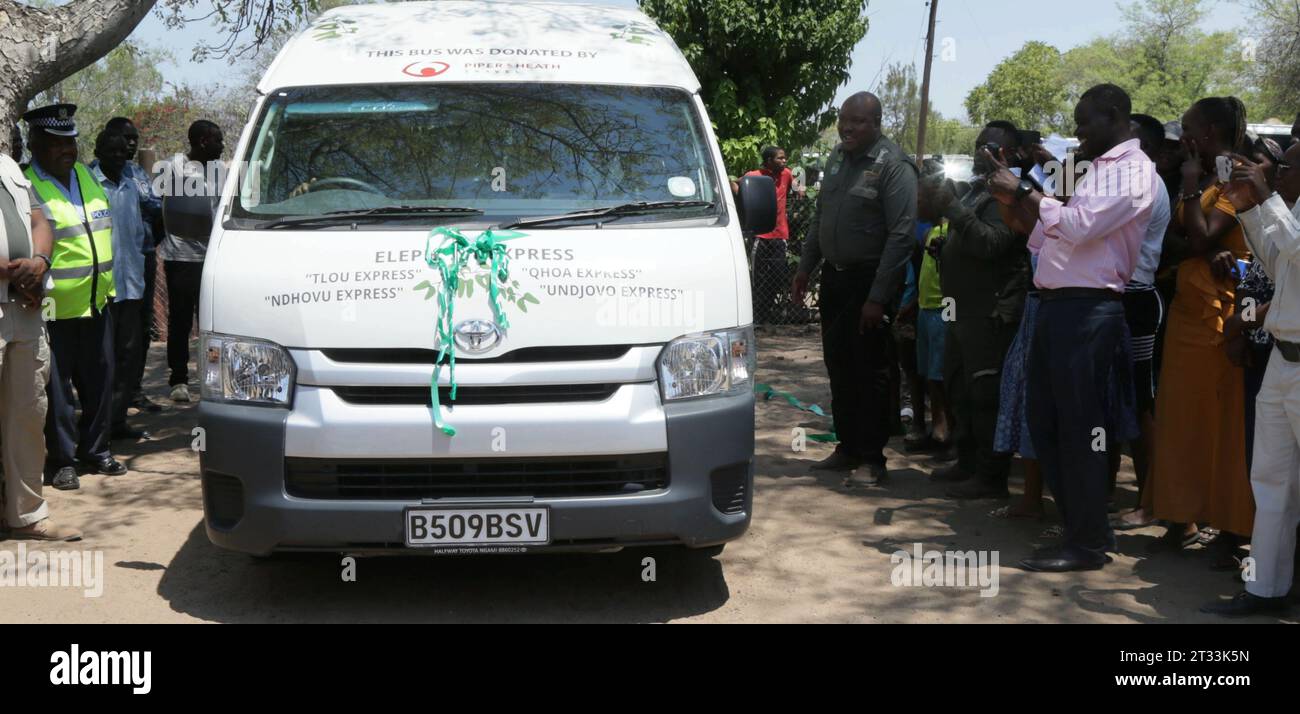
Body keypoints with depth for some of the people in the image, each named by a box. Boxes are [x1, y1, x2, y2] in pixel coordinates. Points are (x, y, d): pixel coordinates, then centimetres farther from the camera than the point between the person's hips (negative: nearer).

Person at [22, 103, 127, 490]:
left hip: (96, 303, 6)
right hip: (54, 309, -6)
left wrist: (107, 284, 19)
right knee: (58, 388, 2)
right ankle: (62, 460, 13)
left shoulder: (88, 176, 11)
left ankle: (95, 451, 26)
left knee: (100, 381, 13)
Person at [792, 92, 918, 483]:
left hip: (869, 281, -7)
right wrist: (805, 268, 15)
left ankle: (872, 458, 11)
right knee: (838, 366, 12)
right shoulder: (838, 157, 9)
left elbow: (901, 235, -19)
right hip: (834, 276, 7)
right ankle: (848, 448, 24)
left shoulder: (893, 167, -14)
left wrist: (878, 297, -21)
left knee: (870, 371, 0)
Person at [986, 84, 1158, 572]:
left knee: (1080, 428, -4)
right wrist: (1016, 200, 11)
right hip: (1056, 307, 10)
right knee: (1044, 421, 13)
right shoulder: (1098, 170, 22)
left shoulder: (1133, 170, -7)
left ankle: (1087, 544, 6)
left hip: (1088, 311, -10)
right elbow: (1049, 235, 23)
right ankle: (1084, 526, 24)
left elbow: (1076, 226, -19)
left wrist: (1024, 191, -11)